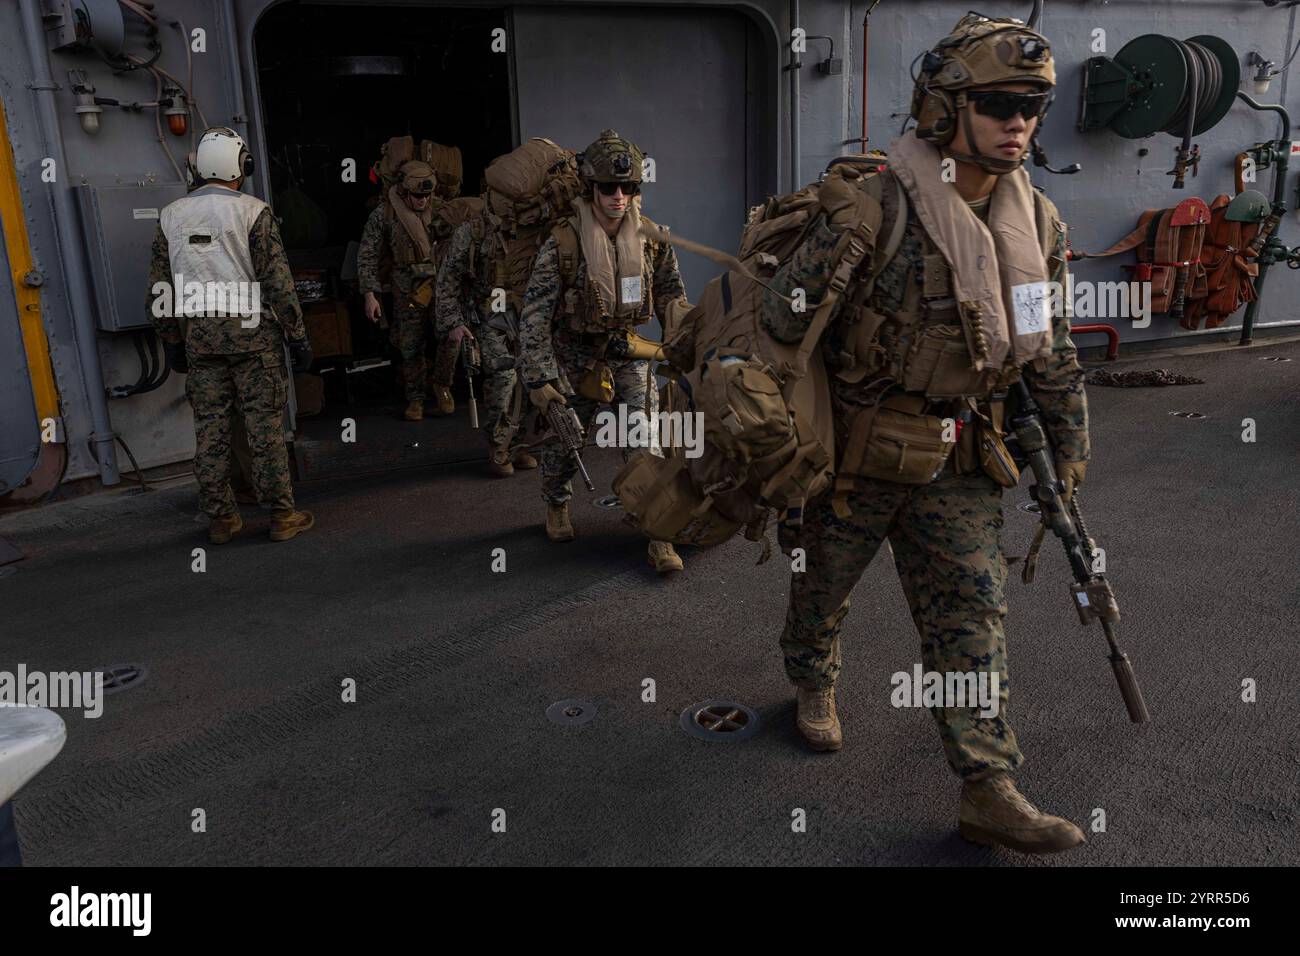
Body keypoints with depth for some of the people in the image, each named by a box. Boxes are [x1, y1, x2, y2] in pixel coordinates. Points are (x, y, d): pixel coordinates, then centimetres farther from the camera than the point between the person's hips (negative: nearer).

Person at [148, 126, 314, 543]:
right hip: (252, 332, -4)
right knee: (265, 425, 0)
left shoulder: (171, 217, 8)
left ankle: (220, 519, 15)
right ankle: (282, 515, 5)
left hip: (198, 334, 4)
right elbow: (277, 282, -10)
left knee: (210, 427, 8)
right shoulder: (253, 212, -6)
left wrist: (172, 343, 18)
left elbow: (158, 291, 10)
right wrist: (297, 336, -4)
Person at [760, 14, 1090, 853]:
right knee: (824, 585, 15)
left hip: (960, 462, 5)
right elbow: (781, 321, -18)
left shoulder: (1038, 223, 3)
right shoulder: (877, 210, -19)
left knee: (972, 611, 3)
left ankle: (990, 792, 11)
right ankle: (814, 686, 46)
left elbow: (1050, 346, 13)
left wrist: (1071, 439, 16)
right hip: (857, 452, -4)